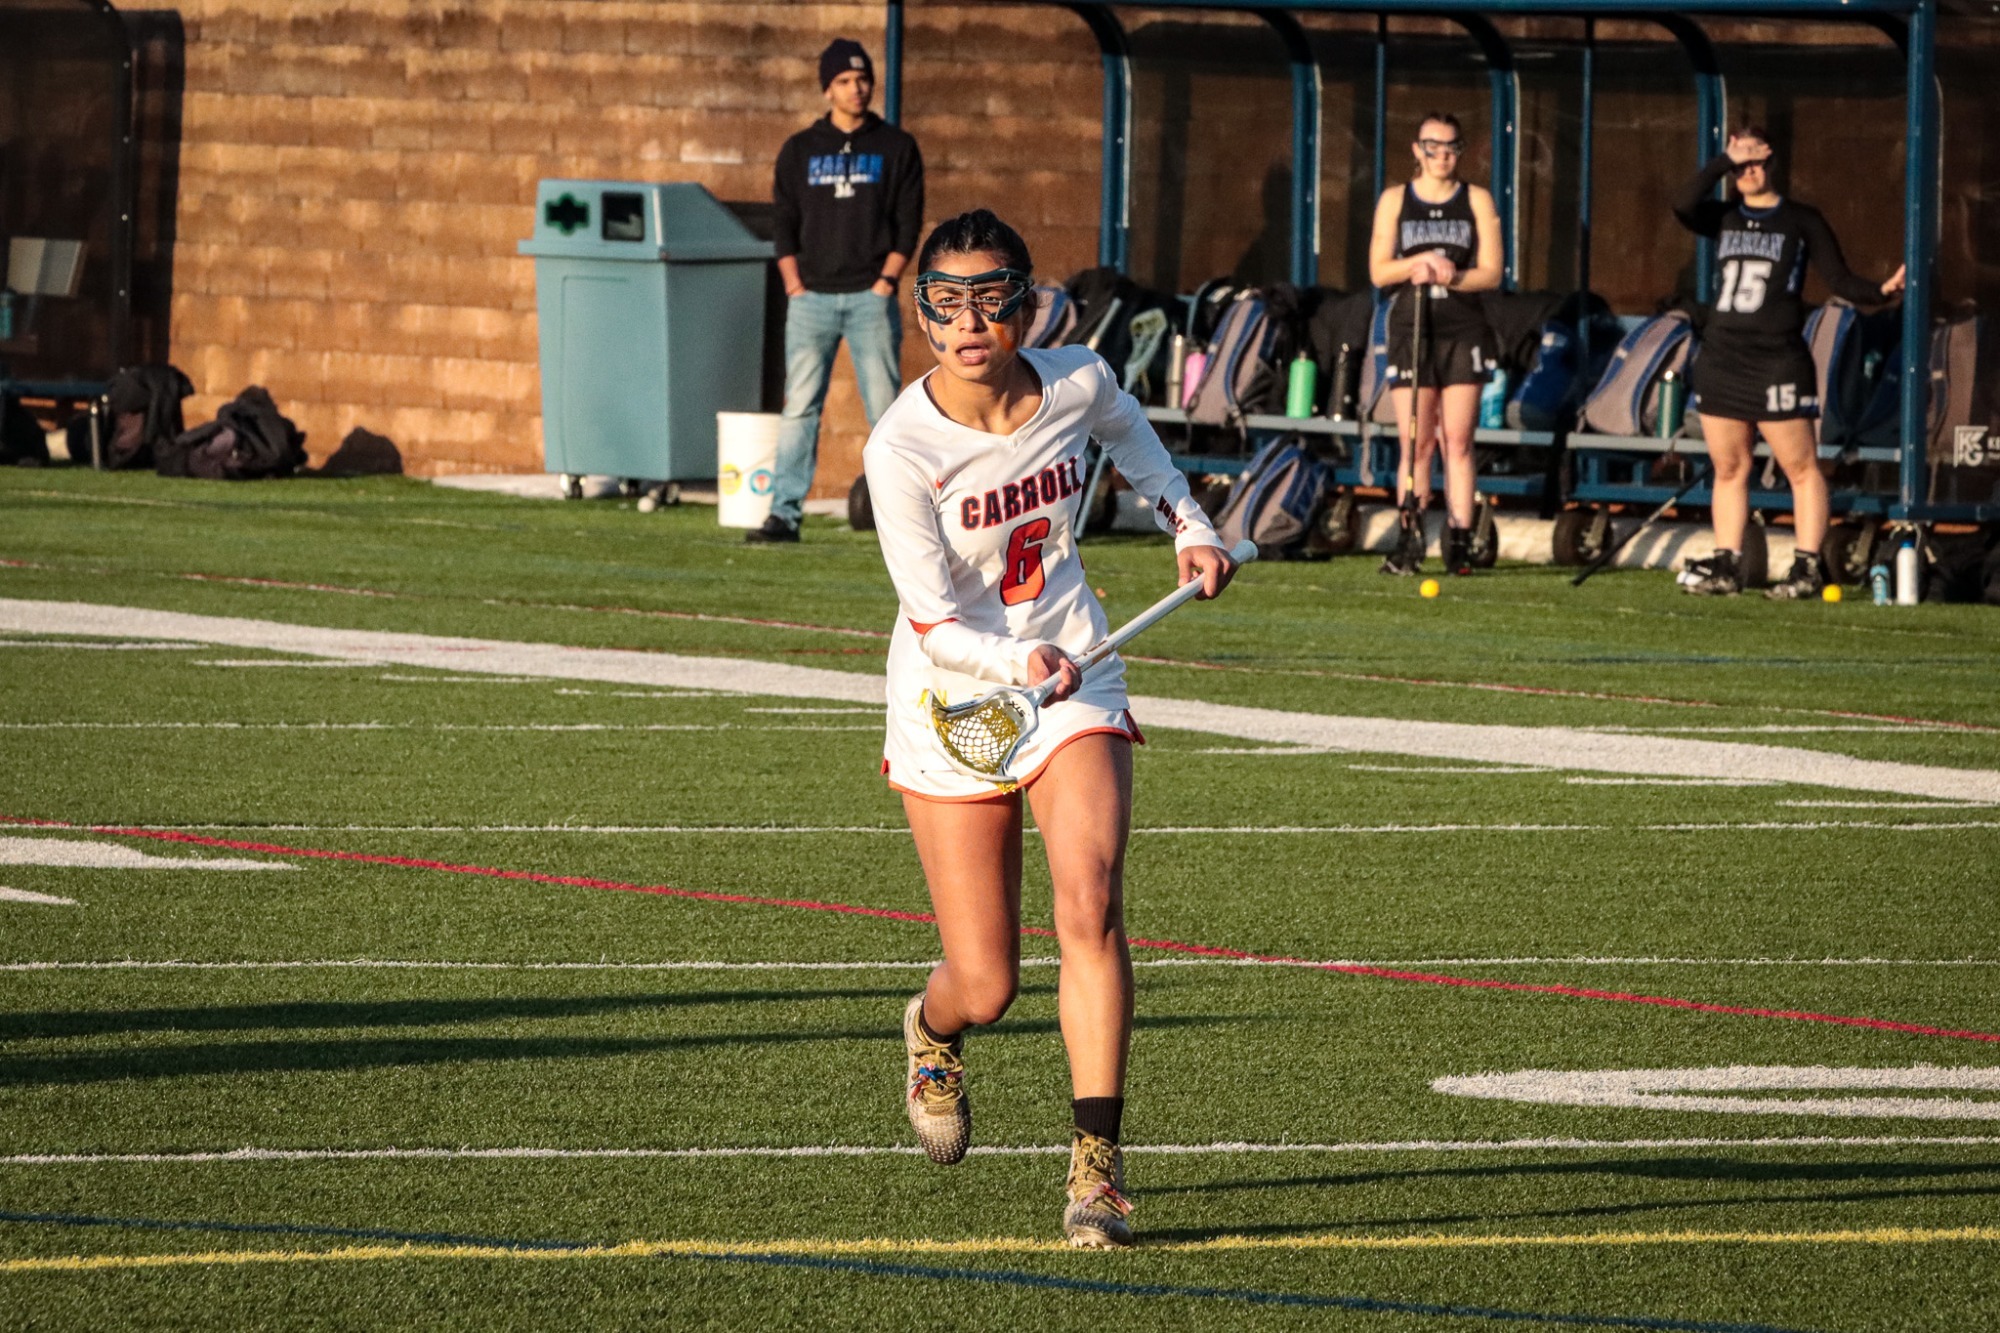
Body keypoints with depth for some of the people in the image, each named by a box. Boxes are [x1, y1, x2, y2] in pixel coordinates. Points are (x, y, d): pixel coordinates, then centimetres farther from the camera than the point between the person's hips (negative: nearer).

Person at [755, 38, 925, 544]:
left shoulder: (895, 148, 7)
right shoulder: (800, 150, 11)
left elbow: (908, 223, 3)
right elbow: (783, 224, 9)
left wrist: (885, 282, -7)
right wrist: (795, 286, -1)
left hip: (870, 298, -2)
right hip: (812, 299, 2)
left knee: (885, 405, -4)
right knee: (799, 407, -2)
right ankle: (785, 512, -3)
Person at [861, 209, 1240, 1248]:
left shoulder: (1077, 383, -9)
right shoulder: (901, 450, -21)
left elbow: (1129, 432, 18)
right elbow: (935, 620, -20)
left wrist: (1188, 527, 11)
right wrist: (1017, 666, -37)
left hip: (1074, 684, 2)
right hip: (950, 702, -2)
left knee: (1089, 901, -23)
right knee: (985, 987, 1)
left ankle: (1096, 1163, -19)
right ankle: (932, 1032, 41)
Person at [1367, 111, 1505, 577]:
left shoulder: (1477, 201, 8)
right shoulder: (1395, 200, 9)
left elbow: (1491, 273, 1)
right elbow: (1379, 272, 2)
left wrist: (1447, 276, -15)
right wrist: (1421, 262, -14)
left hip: (1463, 331, 0)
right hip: (1410, 329, 0)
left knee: (1457, 441, -3)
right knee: (1414, 442, -5)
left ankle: (1459, 541, -4)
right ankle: (1409, 542, -4)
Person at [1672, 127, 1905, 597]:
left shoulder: (1802, 221, 3)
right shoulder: (1724, 218, 11)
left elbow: (1839, 280, 0)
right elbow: (1684, 205, -10)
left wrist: (1880, 292, -19)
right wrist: (1725, 161, -11)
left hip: (1777, 361, -4)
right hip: (1721, 360, 4)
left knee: (1801, 467, -6)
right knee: (1728, 468, 7)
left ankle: (1809, 567, -5)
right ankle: (1726, 566, 10)